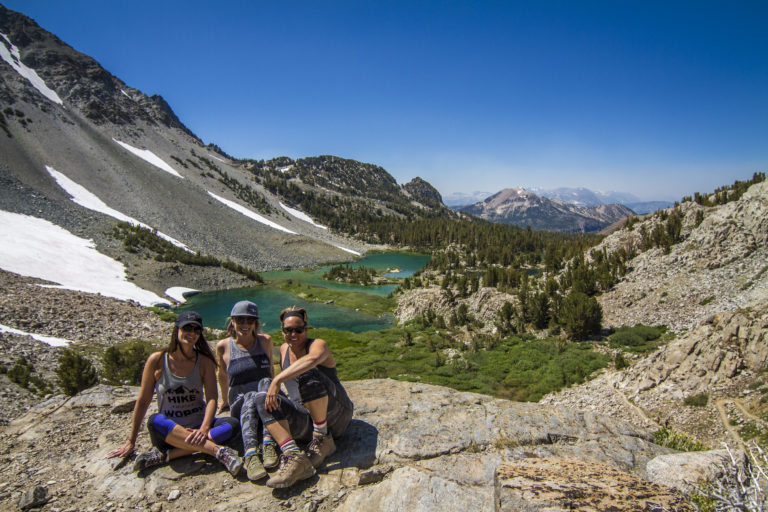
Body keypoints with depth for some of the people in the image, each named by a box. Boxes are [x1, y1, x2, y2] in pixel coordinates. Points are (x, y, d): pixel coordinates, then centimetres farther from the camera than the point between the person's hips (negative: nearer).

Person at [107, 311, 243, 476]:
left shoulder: (205, 362, 0)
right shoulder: (157, 360, -2)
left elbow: (212, 398, -10)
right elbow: (143, 401, 3)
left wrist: (204, 429, -28)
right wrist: (131, 442, 4)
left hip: (197, 428, 1)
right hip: (168, 432, -1)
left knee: (232, 424, -26)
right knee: (155, 421, -34)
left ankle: (165, 455, -31)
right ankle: (219, 451, -39)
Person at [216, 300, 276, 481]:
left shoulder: (265, 341, 5)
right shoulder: (223, 346, 2)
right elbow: (223, 375, 18)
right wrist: (225, 400, 28)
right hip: (239, 403, -1)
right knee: (252, 397, -37)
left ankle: (268, 442, -50)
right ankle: (251, 454, -55)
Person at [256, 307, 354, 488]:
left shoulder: (318, 344, -6)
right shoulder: (284, 349, 15)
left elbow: (313, 359, -33)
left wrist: (278, 380, -36)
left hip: (335, 415, -5)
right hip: (304, 423, 6)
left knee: (308, 373, -30)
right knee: (263, 397, -18)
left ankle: (323, 439, -17)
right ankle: (294, 458, -36)